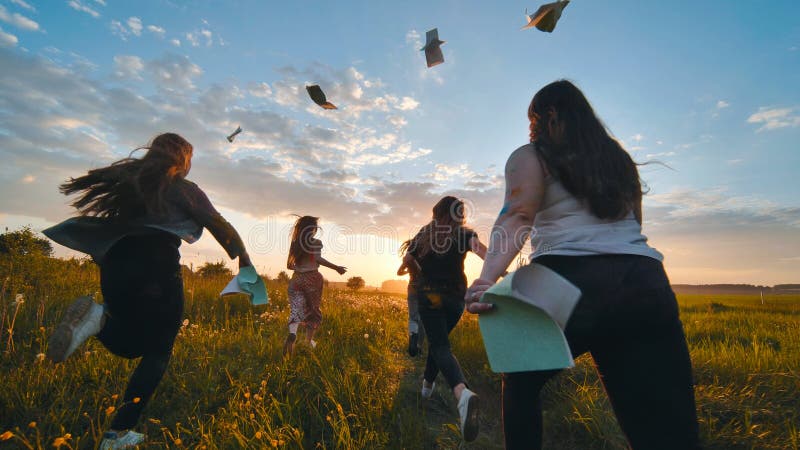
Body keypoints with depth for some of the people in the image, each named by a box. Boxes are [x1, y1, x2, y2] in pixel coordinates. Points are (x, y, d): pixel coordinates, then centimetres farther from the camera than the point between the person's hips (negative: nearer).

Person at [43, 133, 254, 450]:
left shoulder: (129, 180, 21)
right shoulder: (183, 188, 3)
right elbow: (221, 226, 0)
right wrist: (243, 256, 10)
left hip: (115, 264, 6)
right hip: (156, 265, -6)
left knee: (130, 345, 22)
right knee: (157, 352, 11)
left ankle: (99, 318, -9)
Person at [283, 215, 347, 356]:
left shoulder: (295, 243, 12)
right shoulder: (316, 242, -2)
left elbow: (289, 265, 14)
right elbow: (318, 259, -18)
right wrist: (336, 267, -16)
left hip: (297, 278, 3)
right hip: (312, 278, -3)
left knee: (296, 309, -4)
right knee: (313, 310, 12)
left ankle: (292, 334, -32)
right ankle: (308, 341, 19)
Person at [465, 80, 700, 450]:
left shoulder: (530, 157, 7)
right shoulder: (619, 159, 25)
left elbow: (516, 217, -12)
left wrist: (487, 278, -23)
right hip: (646, 284, 6)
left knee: (521, 382, 19)